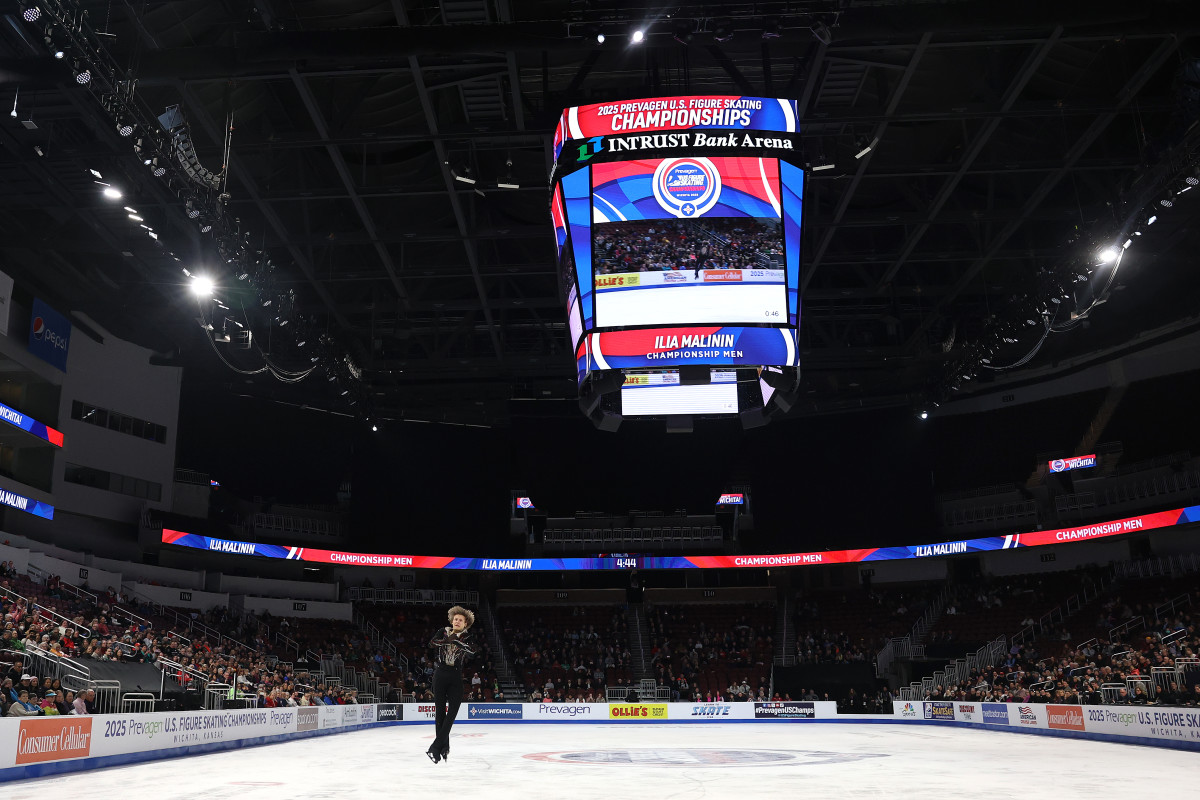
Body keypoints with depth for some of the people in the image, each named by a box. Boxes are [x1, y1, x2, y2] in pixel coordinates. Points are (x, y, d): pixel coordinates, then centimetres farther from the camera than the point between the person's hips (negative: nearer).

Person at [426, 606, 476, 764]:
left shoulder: (466, 638, 5)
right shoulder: (443, 632, 8)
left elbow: (472, 650, -16)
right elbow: (432, 643, -11)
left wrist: (456, 640, -28)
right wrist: (447, 640, -28)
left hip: (456, 678, 0)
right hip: (440, 675, 0)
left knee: (452, 712, -9)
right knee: (440, 711, 2)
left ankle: (436, 747, -8)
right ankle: (444, 747, 9)